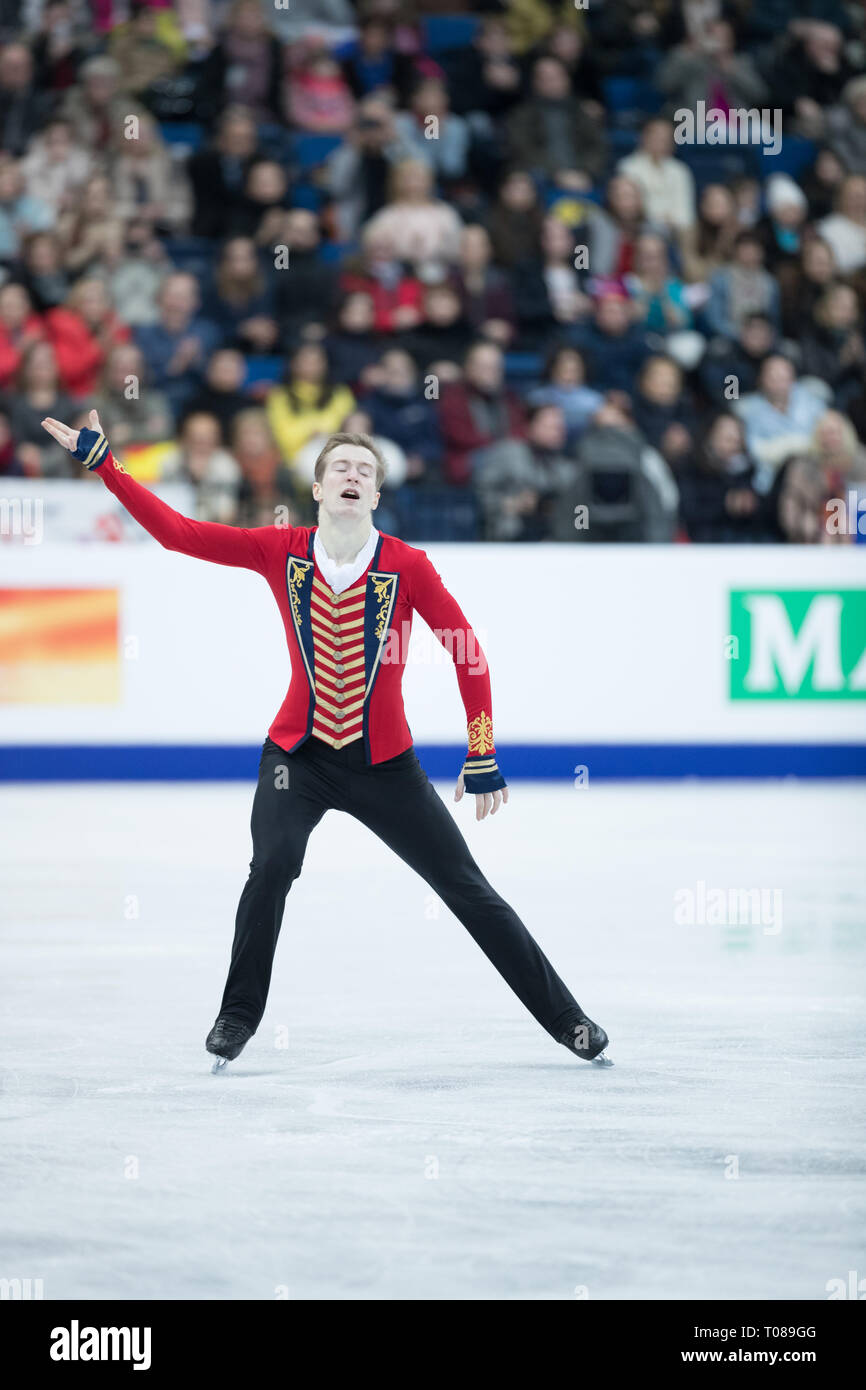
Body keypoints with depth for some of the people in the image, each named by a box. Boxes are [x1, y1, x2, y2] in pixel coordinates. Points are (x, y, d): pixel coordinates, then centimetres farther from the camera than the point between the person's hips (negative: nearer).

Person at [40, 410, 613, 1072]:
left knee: (468, 889, 3)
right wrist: (100, 458, -12)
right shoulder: (281, 552, -7)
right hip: (298, 754, 1)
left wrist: (482, 760, -9)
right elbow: (176, 532, -8)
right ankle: (238, 1016, -4)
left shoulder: (408, 566, -12)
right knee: (272, 866, -24)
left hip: (385, 763, 0)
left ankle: (566, 1019, 15)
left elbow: (468, 652, -7)